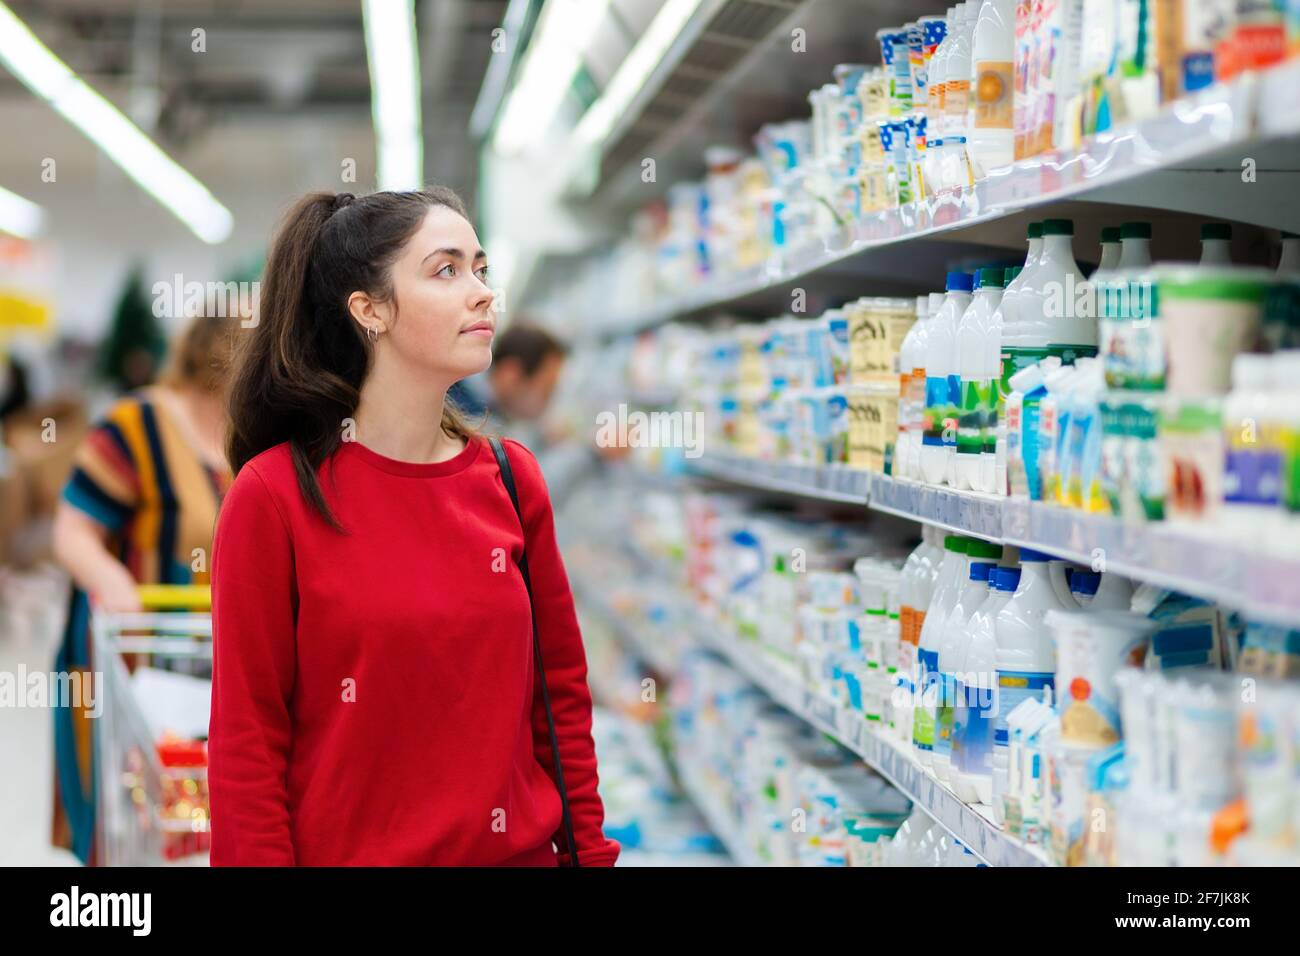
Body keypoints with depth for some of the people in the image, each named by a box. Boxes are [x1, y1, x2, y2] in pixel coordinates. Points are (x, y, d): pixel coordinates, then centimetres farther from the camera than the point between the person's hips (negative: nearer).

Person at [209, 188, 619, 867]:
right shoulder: (274, 495, -13)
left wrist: (590, 852, 4)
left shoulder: (513, 479, 0)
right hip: (349, 850, -4)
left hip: (520, 848, 4)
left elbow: (561, 693, 6)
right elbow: (246, 743, -11)